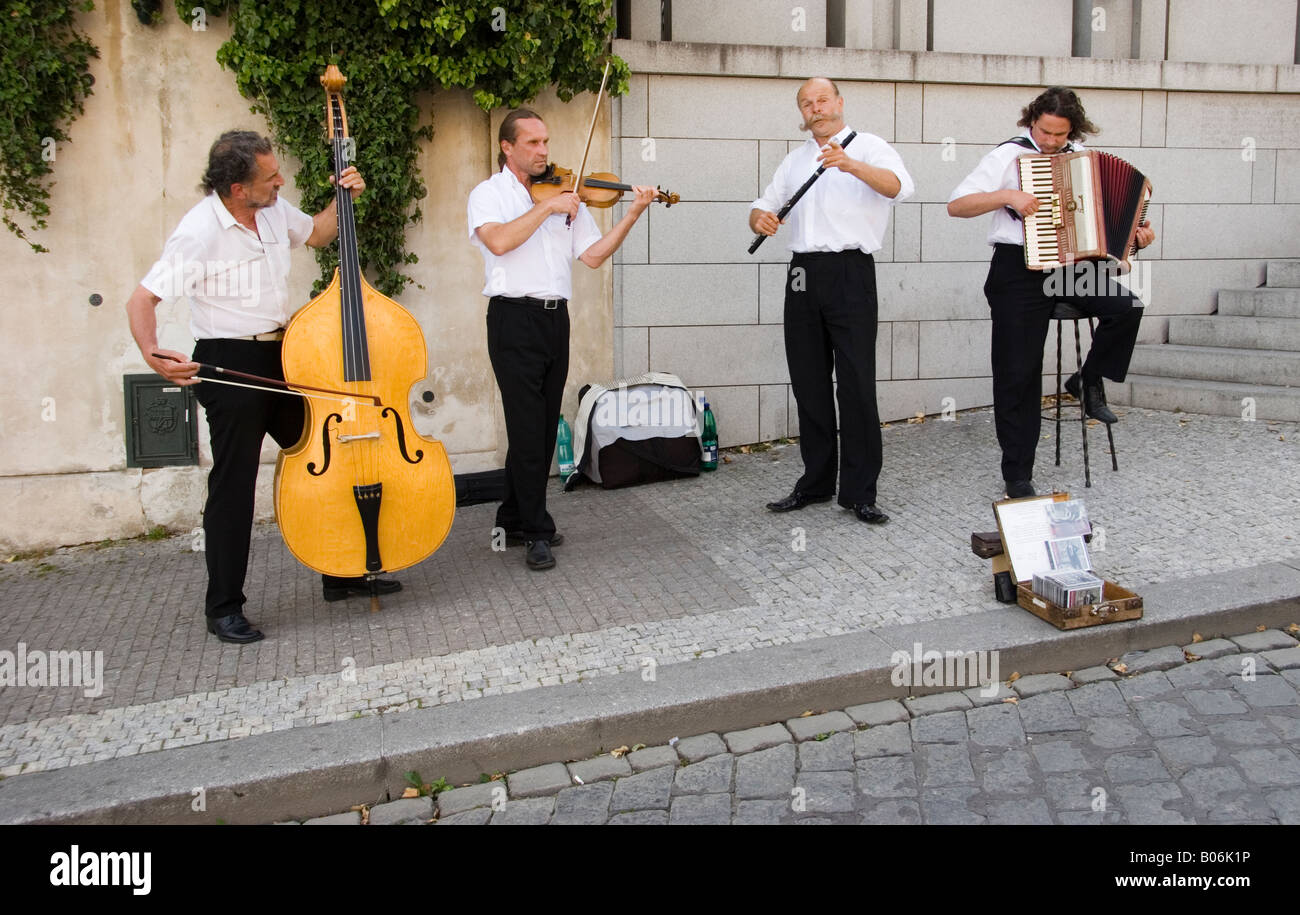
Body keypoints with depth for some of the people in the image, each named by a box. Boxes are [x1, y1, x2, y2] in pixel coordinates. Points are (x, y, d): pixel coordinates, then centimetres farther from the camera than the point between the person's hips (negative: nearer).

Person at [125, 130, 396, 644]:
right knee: (233, 486, -1)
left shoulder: (274, 210, 2)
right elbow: (142, 299, -17)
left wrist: (344, 200, 7)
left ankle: (342, 574, 28)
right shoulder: (200, 232, -18)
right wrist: (152, 353, -33)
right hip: (230, 367, -7)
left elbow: (316, 234, 24)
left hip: (283, 356, 8)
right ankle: (224, 608, 13)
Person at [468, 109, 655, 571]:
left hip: (555, 318, 6)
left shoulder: (564, 194, 15)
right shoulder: (489, 193, 2)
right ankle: (538, 532, 0)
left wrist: (632, 216, -5)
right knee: (528, 427, -7)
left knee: (542, 428, 10)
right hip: (515, 319, -5)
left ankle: (514, 520, 22)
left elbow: (592, 255, 6)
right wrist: (548, 206, -16)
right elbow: (499, 241, -19)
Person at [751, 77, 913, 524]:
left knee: (857, 384, -6)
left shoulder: (868, 147, 4)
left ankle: (859, 491, 1)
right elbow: (765, 205, 22)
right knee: (808, 383, 8)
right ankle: (815, 482, 19)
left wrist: (850, 164, -32)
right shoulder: (795, 160, 23)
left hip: (850, 273, -5)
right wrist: (761, 217, -3)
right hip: (803, 274, 5)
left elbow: (899, 186, -15)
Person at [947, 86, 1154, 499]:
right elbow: (956, 205, -8)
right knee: (1018, 375, -2)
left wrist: (1136, 232, 6)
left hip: (1071, 264, 4)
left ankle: (1089, 380, 4)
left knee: (1127, 307, -24)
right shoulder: (1010, 155, -1)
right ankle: (1017, 475, 8)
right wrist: (1007, 196, -19)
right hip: (1020, 271, -4)